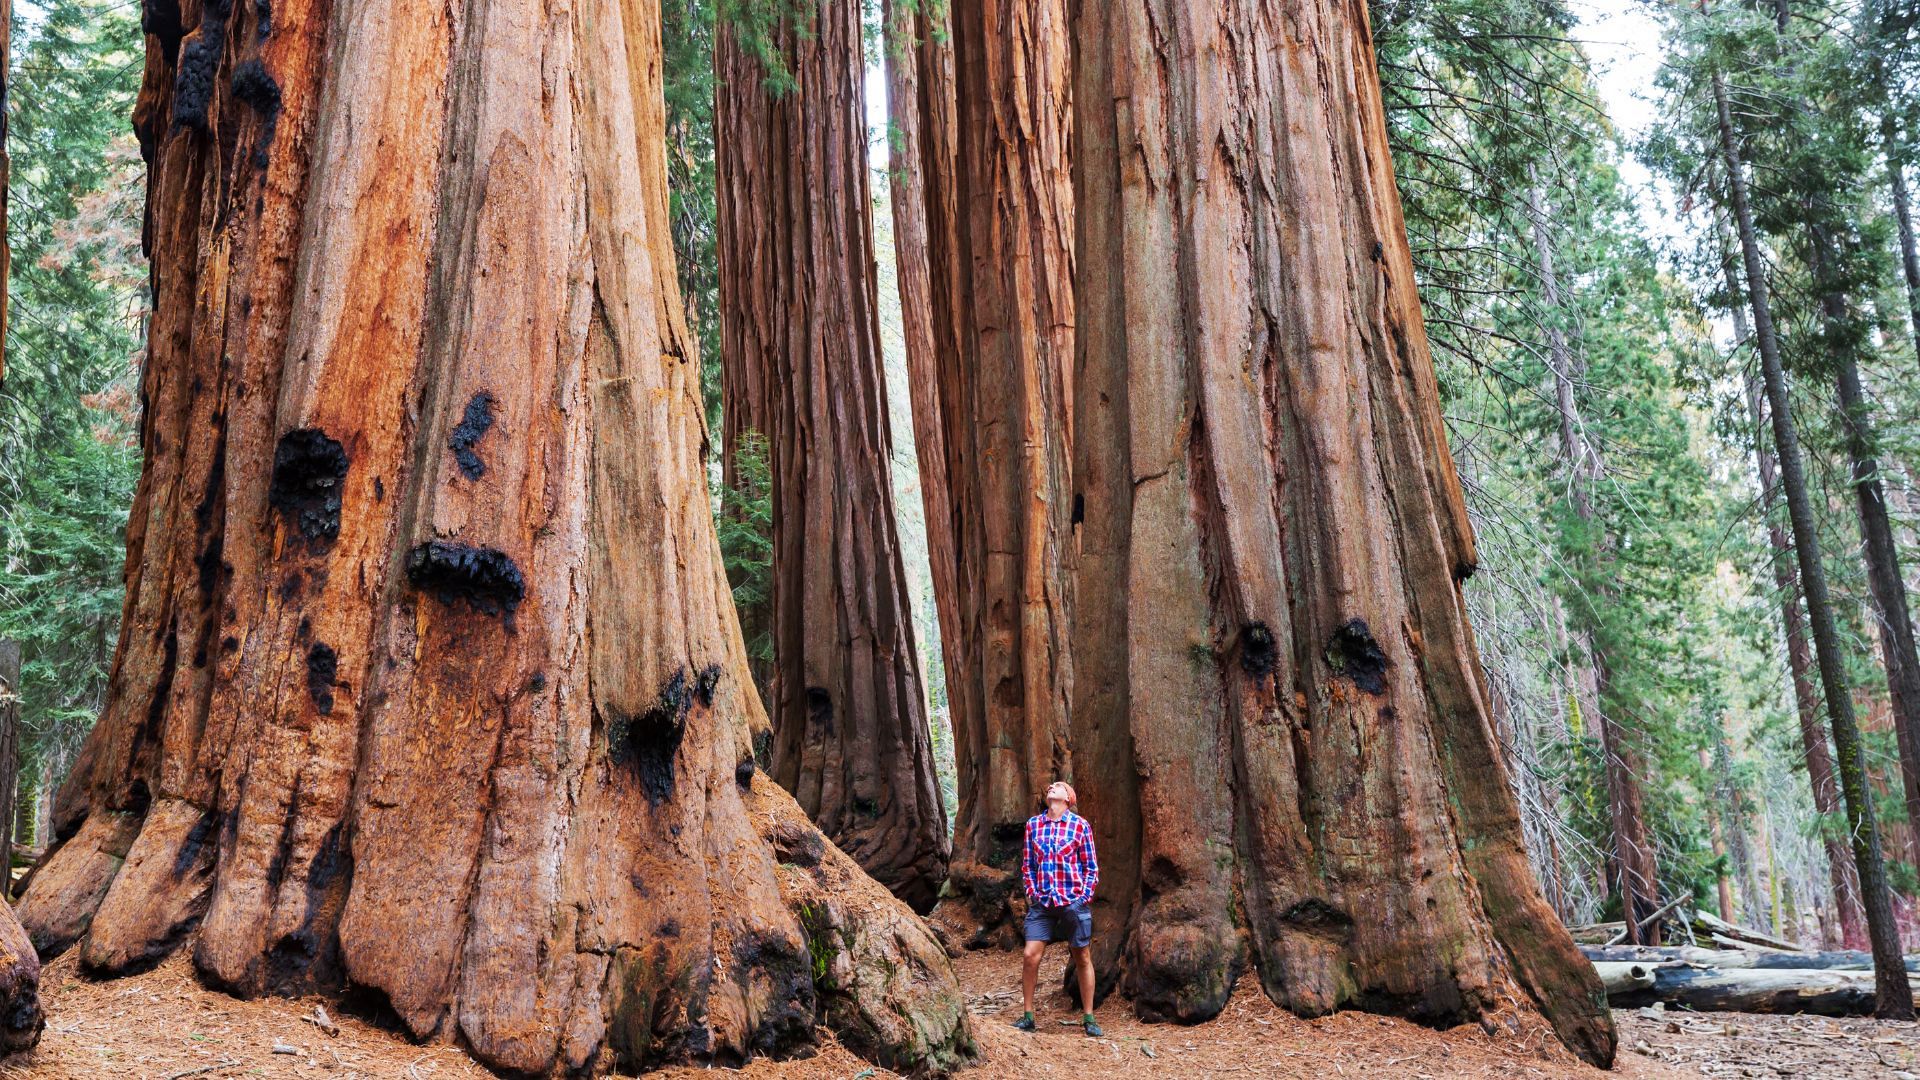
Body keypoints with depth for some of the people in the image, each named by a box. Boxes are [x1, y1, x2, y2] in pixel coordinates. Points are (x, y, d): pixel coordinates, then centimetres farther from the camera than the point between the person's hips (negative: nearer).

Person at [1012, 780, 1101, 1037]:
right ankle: (1028, 1016, 6)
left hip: (1074, 901, -2)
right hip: (1042, 902, 2)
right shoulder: (1033, 824, 9)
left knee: (1082, 958, 6)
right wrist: (1031, 893, 3)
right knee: (1030, 955, -7)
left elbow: (1091, 866, 3)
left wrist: (1085, 896, -5)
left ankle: (1089, 1018, 16)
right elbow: (1028, 864, 13)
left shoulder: (1080, 825, 0)